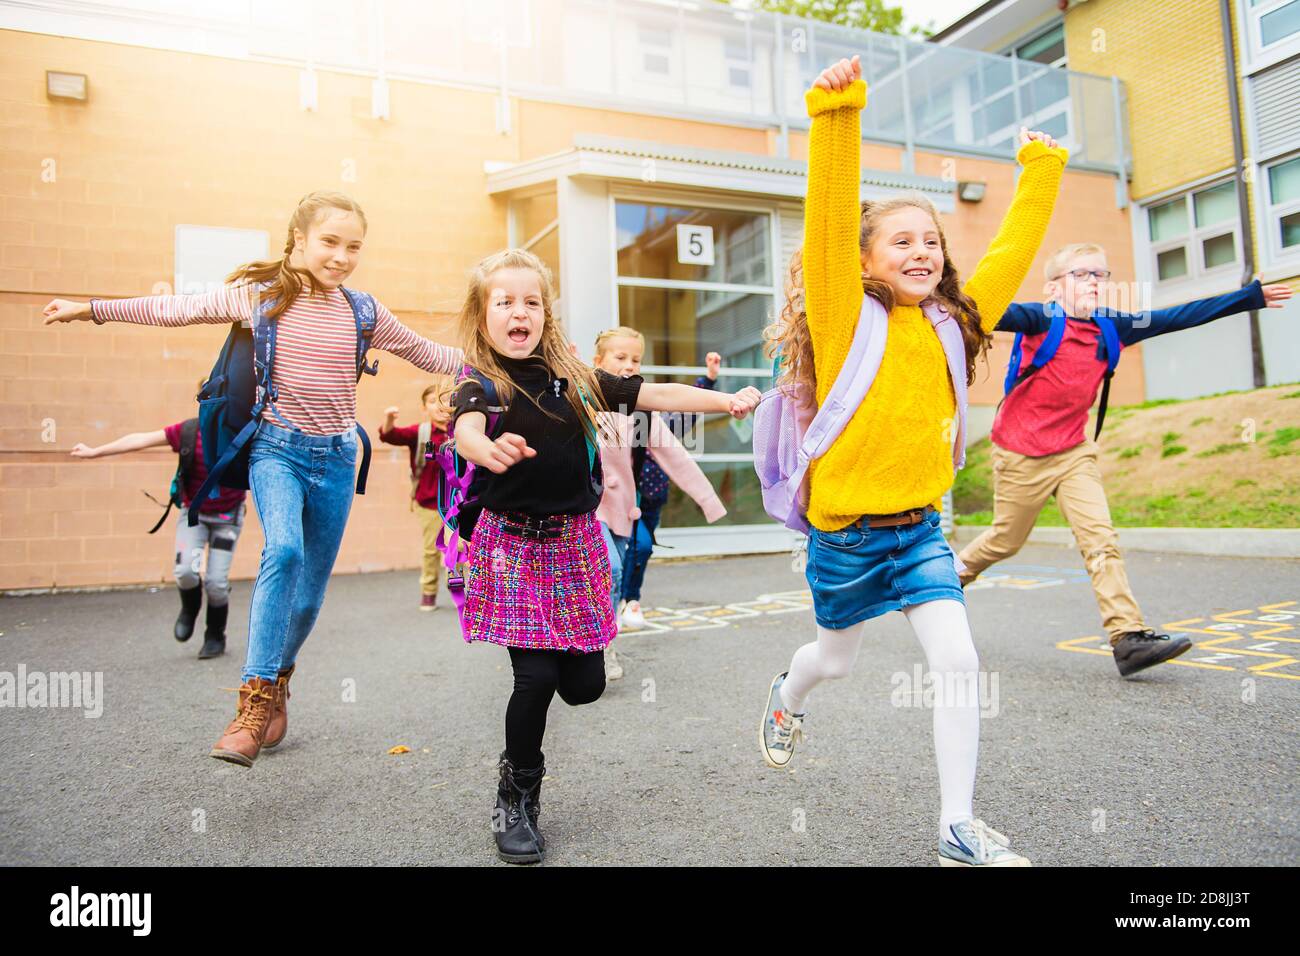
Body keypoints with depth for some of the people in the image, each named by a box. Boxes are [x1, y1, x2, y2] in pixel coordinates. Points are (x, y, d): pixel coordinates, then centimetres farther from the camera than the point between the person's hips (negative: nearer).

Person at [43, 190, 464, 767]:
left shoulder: (364, 313, 3)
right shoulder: (259, 294, -2)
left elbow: (427, 355, 12)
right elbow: (176, 310, 6)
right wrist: (92, 308, 7)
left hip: (336, 457, 3)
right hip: (277, 447, -2)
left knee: (311, 588, 8)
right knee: (284, 550, -30)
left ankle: (279, 680, 34)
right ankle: (256, 699, -23)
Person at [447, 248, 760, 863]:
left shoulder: (574, 376, 5)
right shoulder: (479, 384, -6)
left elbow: (654, 396, 3)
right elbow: (465, 429, -28)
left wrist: (725, 400, -8)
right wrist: (488, 449, -51)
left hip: (576, 540, 3)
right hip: (512, 543, -3)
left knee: (585, 684, 2)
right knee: (535, 675, -9)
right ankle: (516, 798, 17)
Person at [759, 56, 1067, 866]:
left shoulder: (953, 322, 2)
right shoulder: (846, 317, -12)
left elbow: (1012, 252, 12)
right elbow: (829, 220, -25)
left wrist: (1041, 171, 15)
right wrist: (838, 114, -34)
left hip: (919, 527, 4)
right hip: (848, 529, -3)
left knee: (958, 661, -6)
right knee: (836, 658, 17)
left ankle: (959, 828, 10)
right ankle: (786, 699, 53)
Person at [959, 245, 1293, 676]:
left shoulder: (1111, 328, 5)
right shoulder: (1042, 319, -13)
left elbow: (1176, 318, 11)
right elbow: (1000, 314, -32)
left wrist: (1251, 296, 16)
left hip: (1074, 451, 5)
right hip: (1022, 453, -5)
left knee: (1101, 539, -6)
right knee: (1006, 539, 8)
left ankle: (1128, 638, -7)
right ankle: (952, 574, 35)